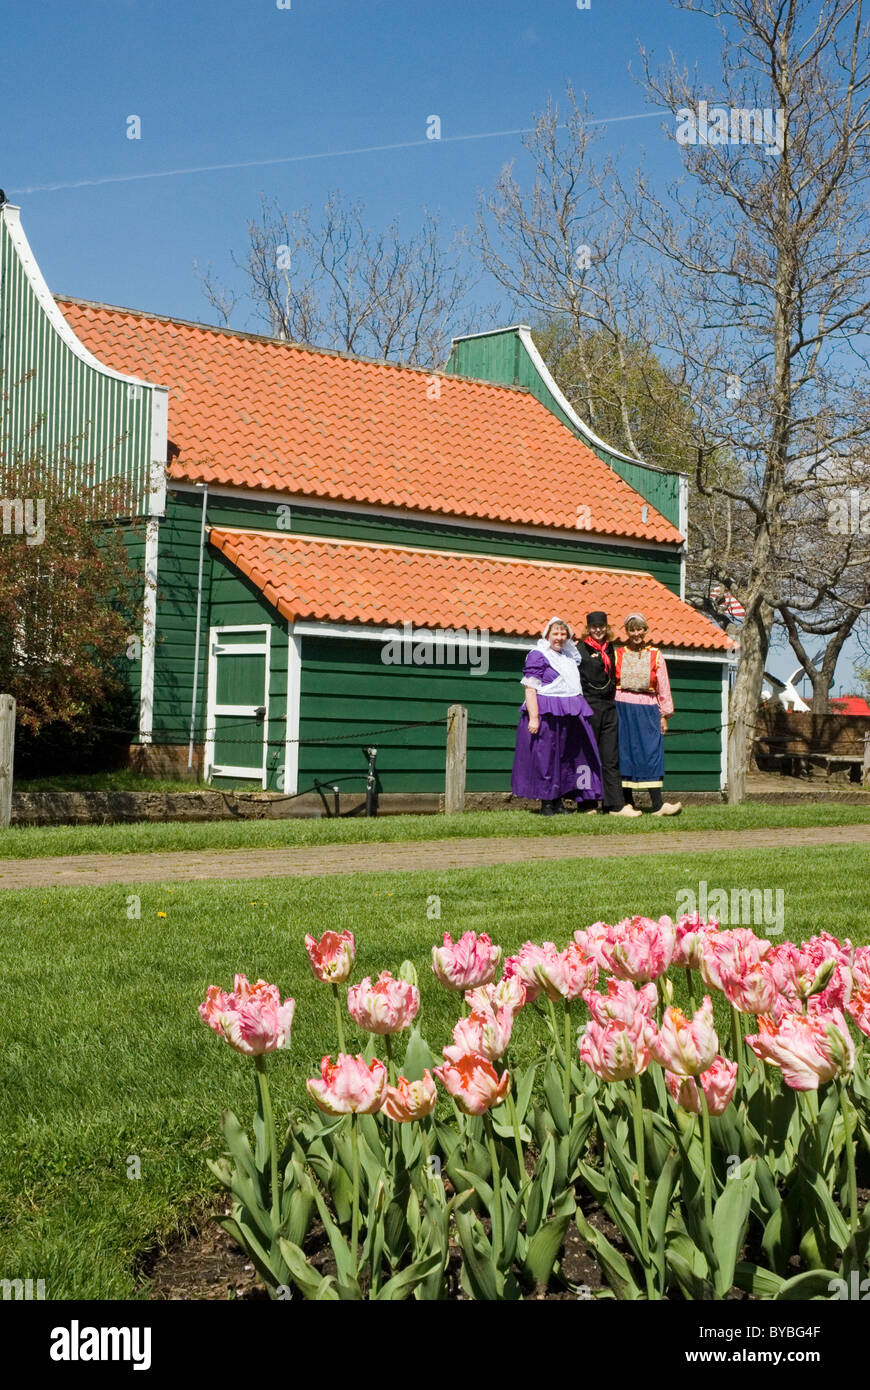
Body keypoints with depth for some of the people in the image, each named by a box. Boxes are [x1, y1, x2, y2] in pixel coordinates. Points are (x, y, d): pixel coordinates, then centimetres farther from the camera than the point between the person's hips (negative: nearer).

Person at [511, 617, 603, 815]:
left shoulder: (569, 656, 19)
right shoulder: (537, 655, -5)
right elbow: (530, 689, -12)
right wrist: (533, 717, -21)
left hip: (569, 717, 8)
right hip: (546, 716, -8)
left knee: (566, 758, 8)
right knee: (545, 757, -3)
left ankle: (558, 802, 16)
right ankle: (546, 804, 2)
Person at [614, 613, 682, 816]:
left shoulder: (655, 656, 8)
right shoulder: (618, 655, 7)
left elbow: (663, 687, 9)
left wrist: (664, 714, 5)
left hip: (647, 709, 0)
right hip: (623, 709, 0)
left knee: (652, 753, -6)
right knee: (624, 753, 1)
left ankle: (657, 805, -9)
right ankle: (627, 803, 8)